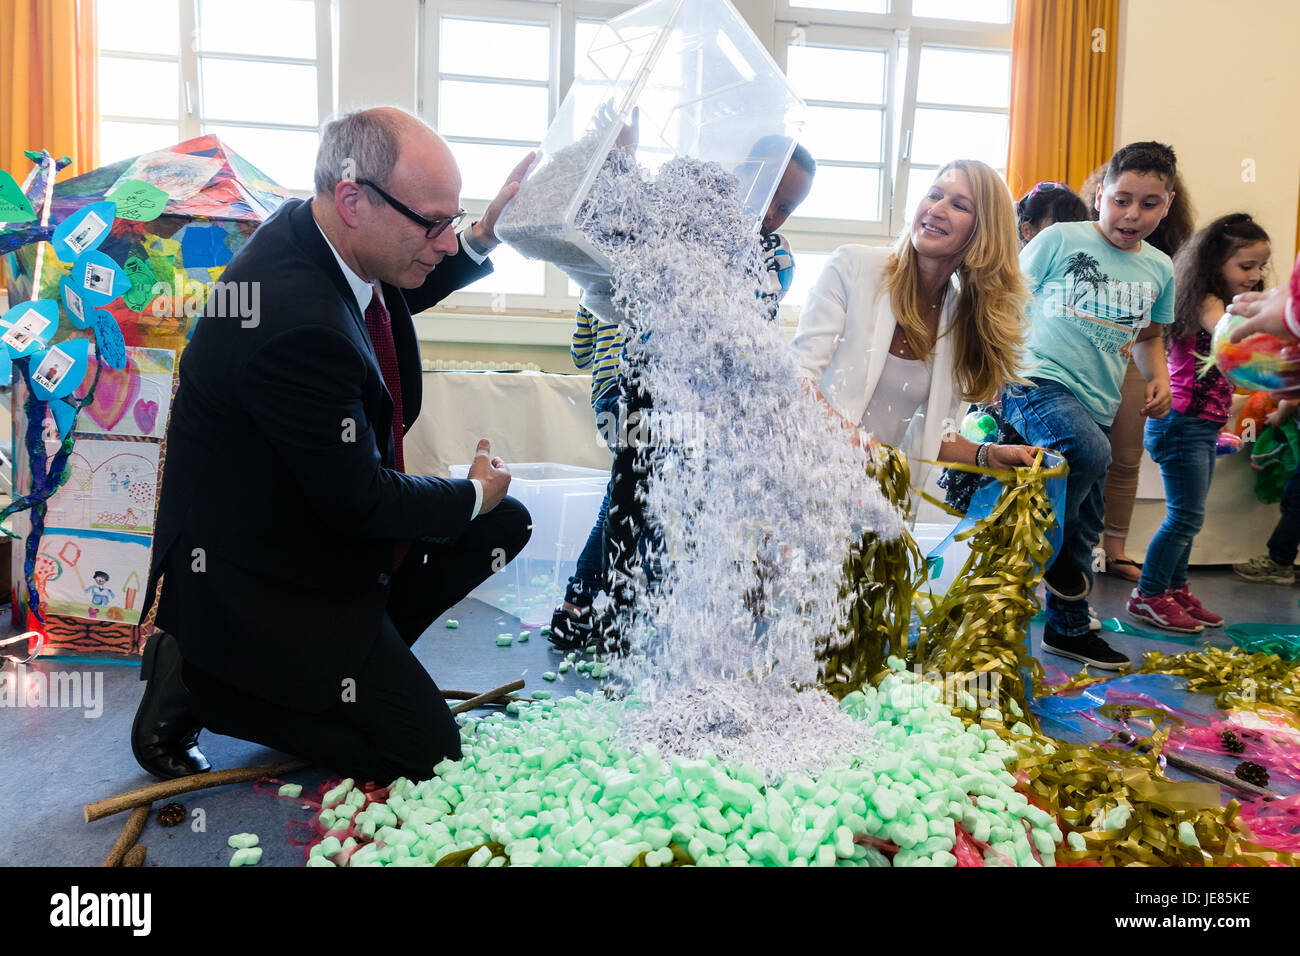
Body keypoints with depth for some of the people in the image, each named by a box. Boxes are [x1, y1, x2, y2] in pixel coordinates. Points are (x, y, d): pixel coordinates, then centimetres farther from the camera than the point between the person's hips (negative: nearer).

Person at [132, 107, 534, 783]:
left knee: (505, 525, 10)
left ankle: (351, 660, 11)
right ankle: (203, 686, 3)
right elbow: (360, 500, -25)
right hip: (254, 583, -10)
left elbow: (402, 292, 20)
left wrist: (483, 236, 5)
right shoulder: (296, 322, -35)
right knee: (427, 752, -3)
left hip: (318, 519, 10)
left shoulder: (312, 234, -5)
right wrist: (473, 493, -7)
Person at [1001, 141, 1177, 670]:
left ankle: (1068, 628, 29)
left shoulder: (1159, 268, 13)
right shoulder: (1060, 238, -2)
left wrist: (1159, 377, 9)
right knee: (1091, 451, -36)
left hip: (1098, 405, 6)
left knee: (1084, 528, 11)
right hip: (1039, 383, -6)